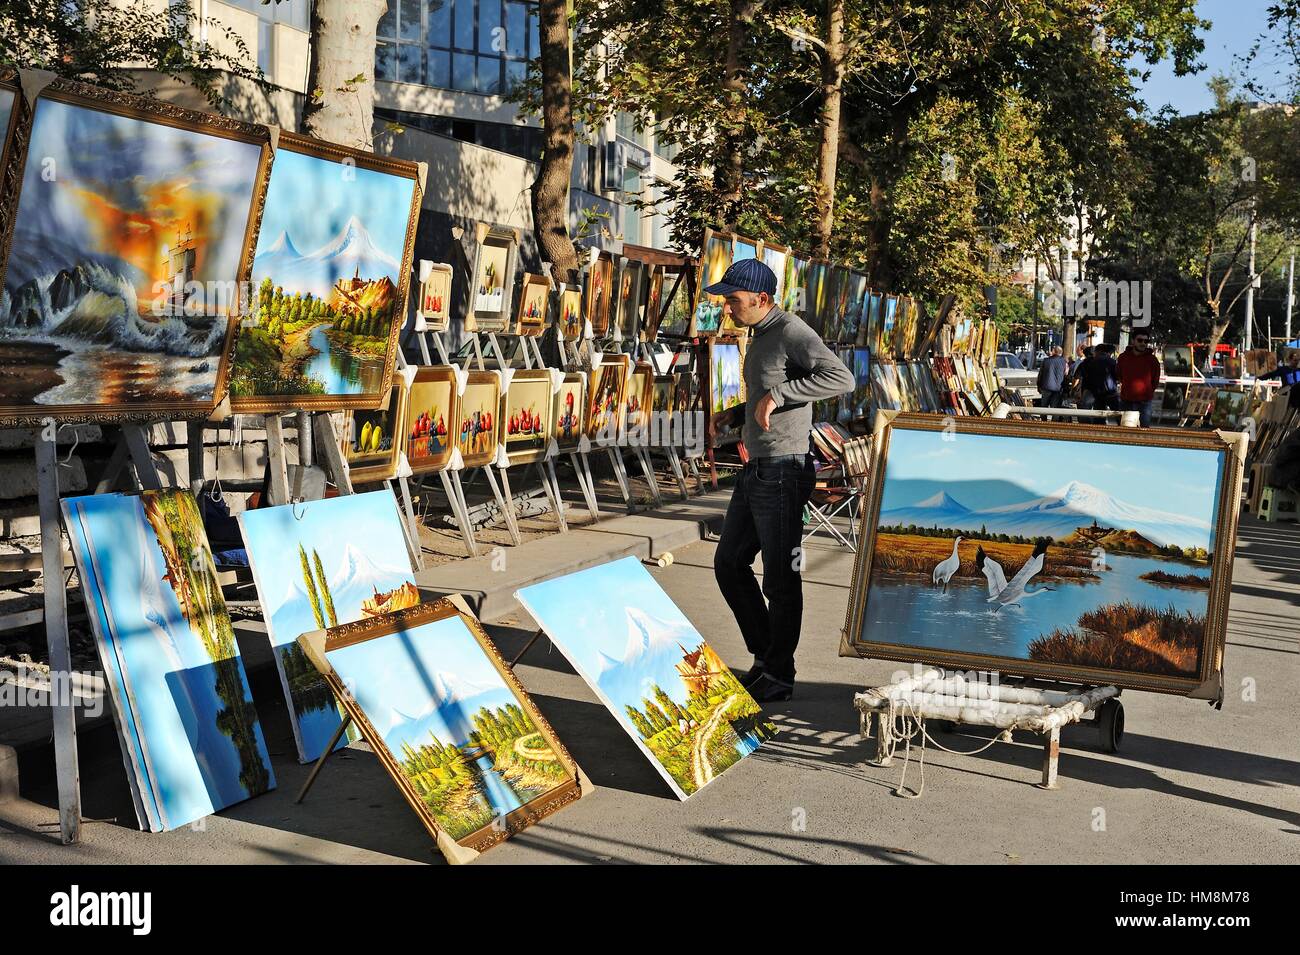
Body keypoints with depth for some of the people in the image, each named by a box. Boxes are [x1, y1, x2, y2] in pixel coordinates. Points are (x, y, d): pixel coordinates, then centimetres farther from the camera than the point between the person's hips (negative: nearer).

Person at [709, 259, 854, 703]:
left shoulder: (792, 333, -13)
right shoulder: (760, 337, 17)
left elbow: (841, 378, -27)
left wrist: (777, 394, -27)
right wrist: (737, 413, 12)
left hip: (783, 471, -10)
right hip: (756, 468, 10)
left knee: (780, 578, -1)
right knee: (729, 562, 15)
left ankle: (779, 675, 12)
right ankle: (765, 654, 26)